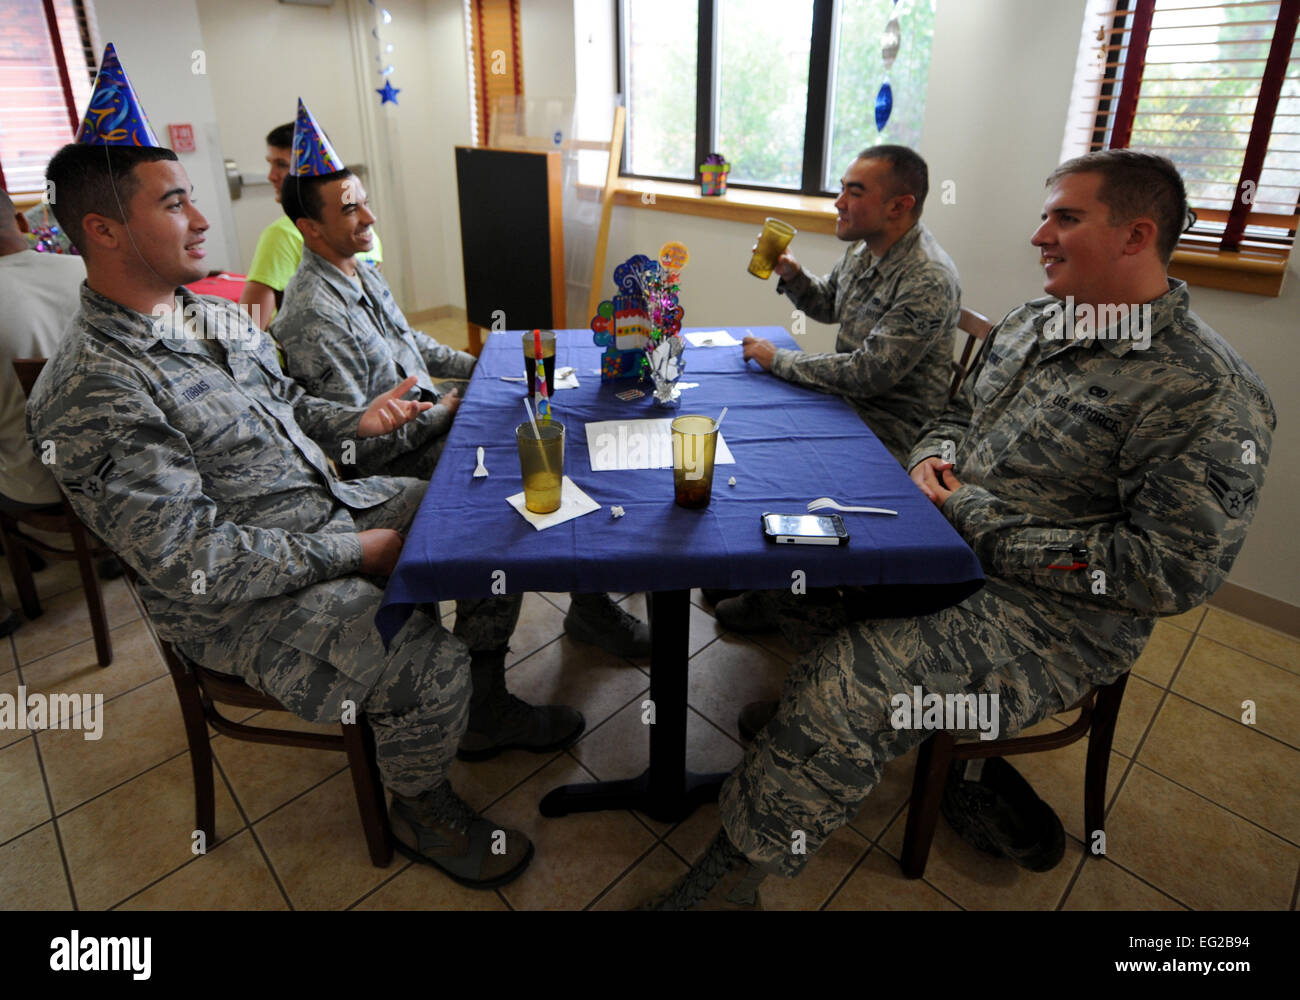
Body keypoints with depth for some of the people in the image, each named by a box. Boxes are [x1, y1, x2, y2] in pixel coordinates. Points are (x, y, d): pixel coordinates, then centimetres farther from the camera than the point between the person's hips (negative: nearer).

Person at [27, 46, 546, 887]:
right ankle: (421, 811, 9)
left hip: (332, 505, 9)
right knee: (425, 666, -26)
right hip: (243, 598, -8)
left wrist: (353, 421, 2)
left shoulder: (218, 317, 5)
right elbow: (194, 561, -25)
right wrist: (357, 552, -21)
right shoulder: (92, 396, -23)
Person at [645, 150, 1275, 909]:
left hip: (1048, 611, -8)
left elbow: (1171, 572, -20)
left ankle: (735, 870, -8)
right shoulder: (1033, 323, 8)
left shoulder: (1208, 392, -17)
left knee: (847, 688, -27)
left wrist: (980, 525, -19)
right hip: (941, 539, 8)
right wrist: (933, 456, -3)